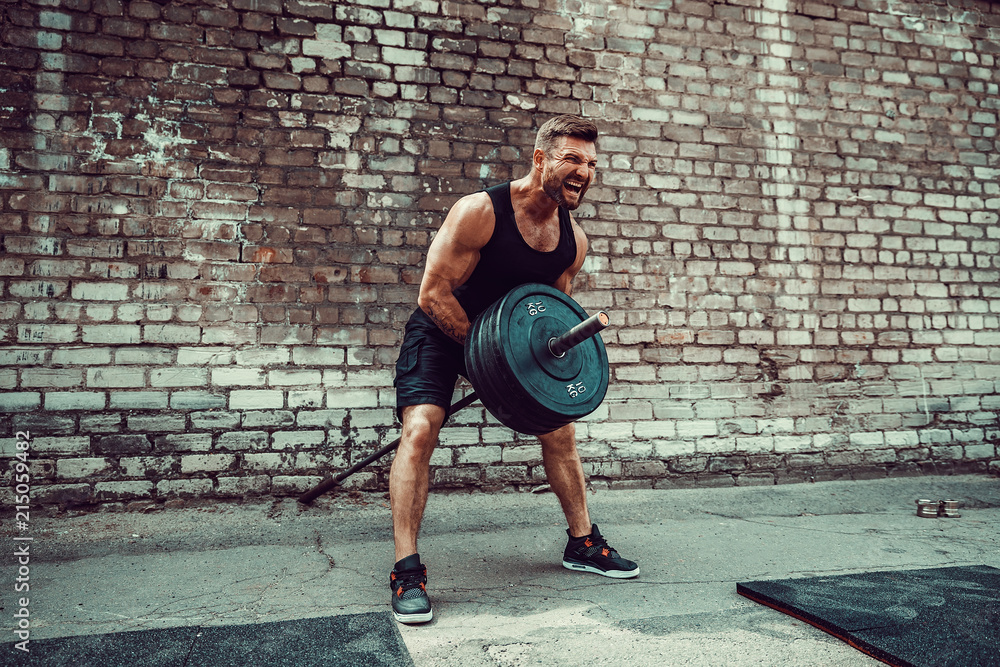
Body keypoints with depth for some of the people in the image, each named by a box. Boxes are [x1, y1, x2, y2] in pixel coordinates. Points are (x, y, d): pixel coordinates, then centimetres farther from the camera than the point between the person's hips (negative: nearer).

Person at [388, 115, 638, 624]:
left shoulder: (573, 240, -8)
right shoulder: (479, 212, -26)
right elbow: (433, 294, -25)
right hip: (443, 332, -5)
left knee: (560, 427, 6)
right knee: (420, 430, -24)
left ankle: (583, 544, 24)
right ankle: (407, 571, -15)